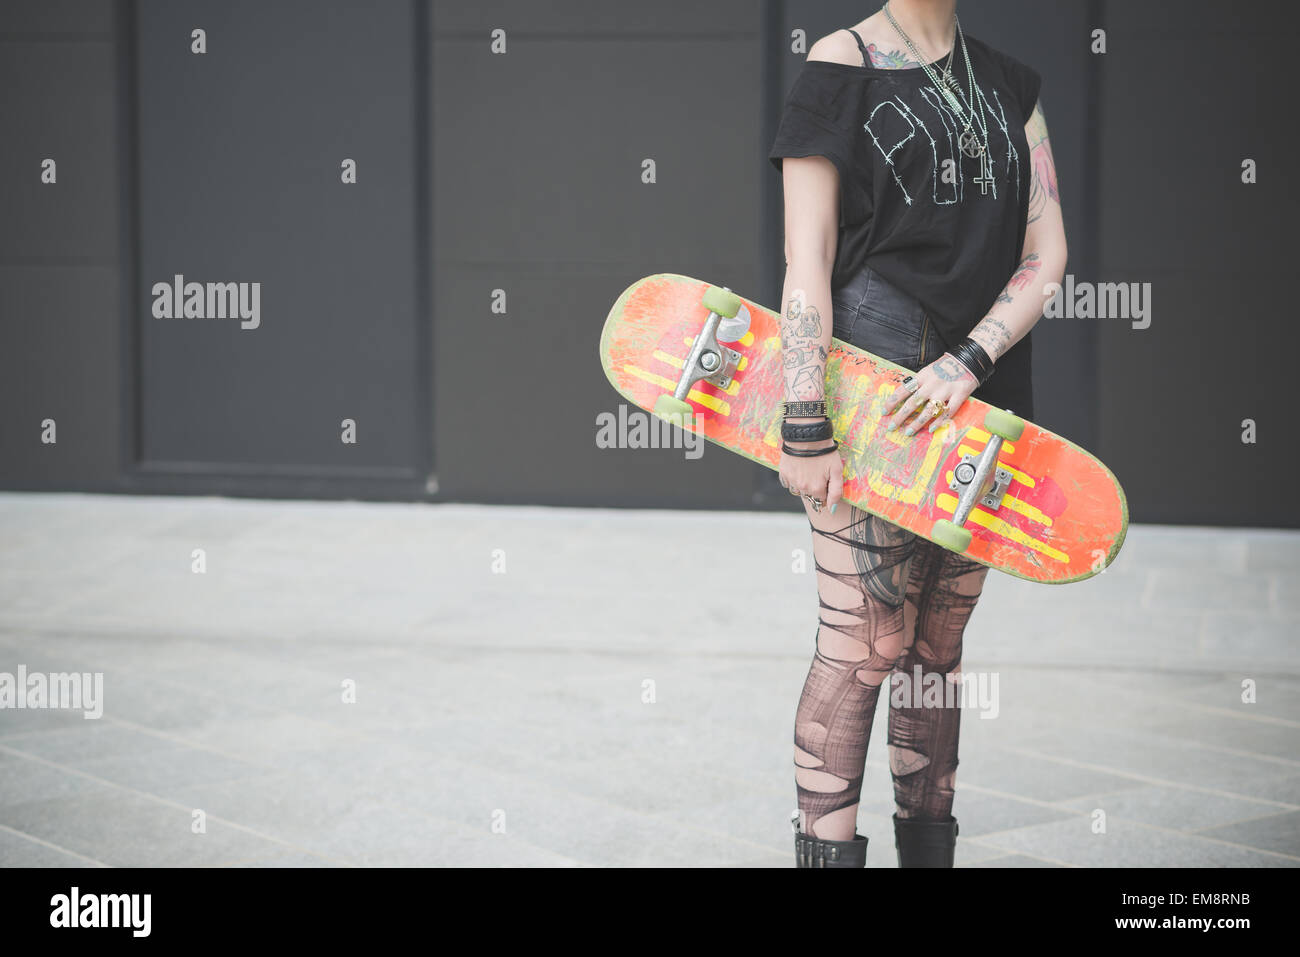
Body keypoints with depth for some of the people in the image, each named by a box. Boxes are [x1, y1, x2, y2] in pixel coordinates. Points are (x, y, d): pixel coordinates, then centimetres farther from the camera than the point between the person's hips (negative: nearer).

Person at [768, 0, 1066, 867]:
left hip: (981, 399, 5)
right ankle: (826, 849, -2)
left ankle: (930, 844, 17)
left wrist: (968, 361, -9)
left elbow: (1046, 253, 7)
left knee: (939, 643, 10)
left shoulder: (1010, 82, 14)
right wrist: (804, 428, -13)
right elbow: (808, 266, -7)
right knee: (865, 645, -8)